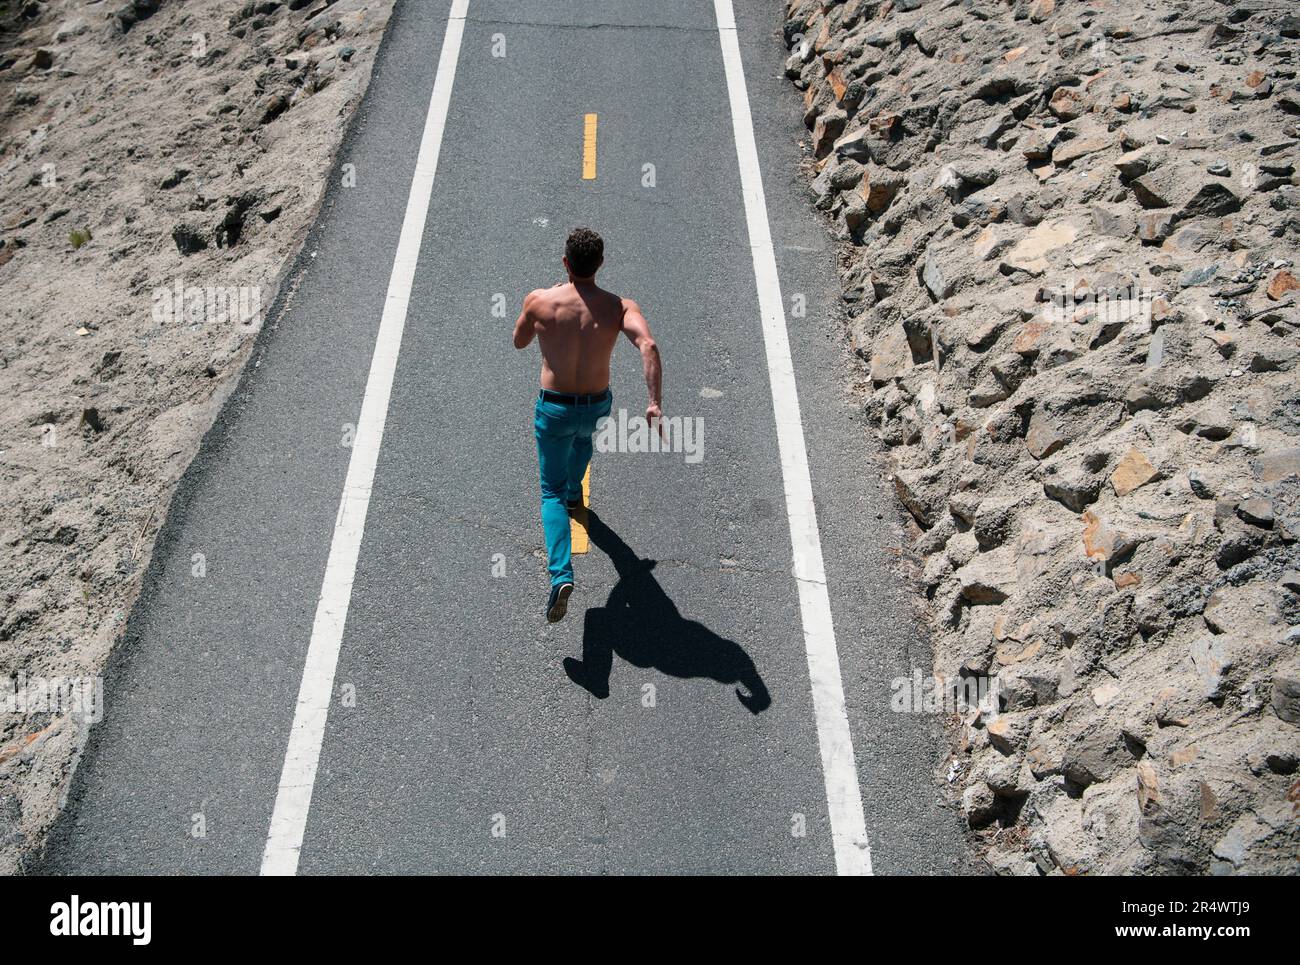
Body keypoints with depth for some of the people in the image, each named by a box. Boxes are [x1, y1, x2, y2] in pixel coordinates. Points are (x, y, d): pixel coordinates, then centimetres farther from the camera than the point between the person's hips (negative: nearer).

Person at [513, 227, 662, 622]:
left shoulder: (539, 300, -12)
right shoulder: (619, 306, -12)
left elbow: (519, 342, 6)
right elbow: (648, 346, -29)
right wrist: (655, 402, -31)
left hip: (553, 409, -2)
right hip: (598, 407, 2)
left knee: (552, 493, 10)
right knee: (583, 435, 40)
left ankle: (561, 574, -9)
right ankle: (574, 492, 64)